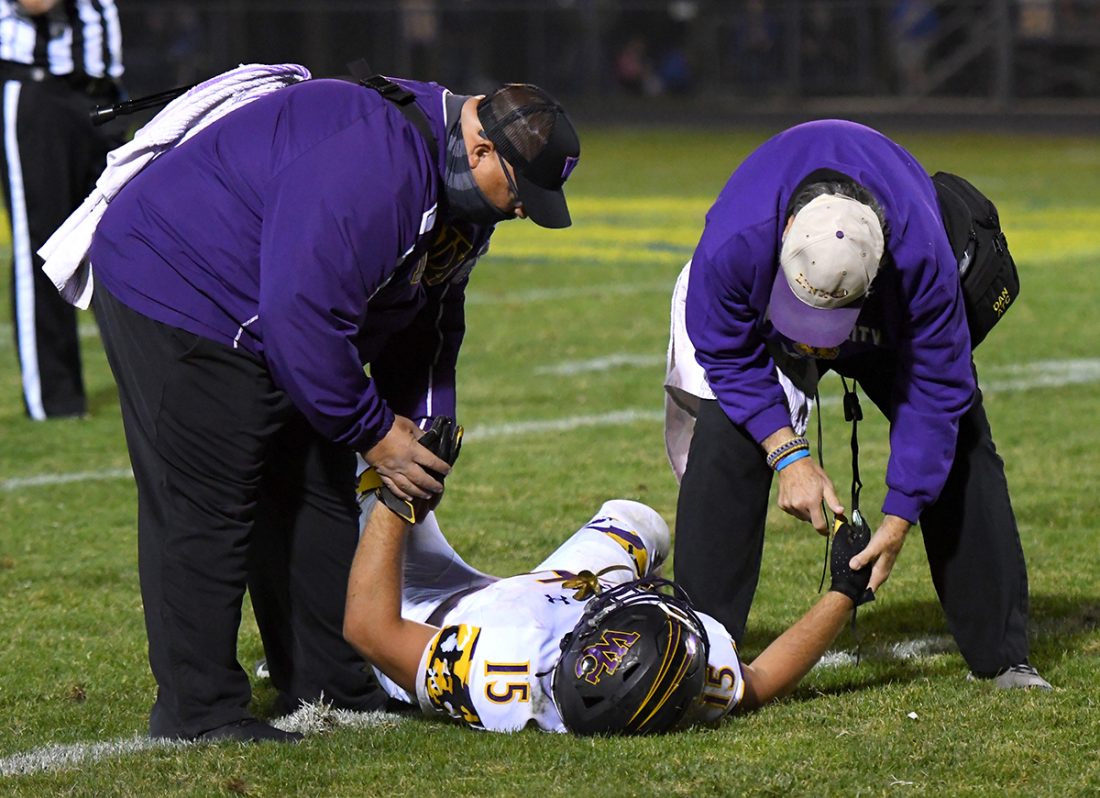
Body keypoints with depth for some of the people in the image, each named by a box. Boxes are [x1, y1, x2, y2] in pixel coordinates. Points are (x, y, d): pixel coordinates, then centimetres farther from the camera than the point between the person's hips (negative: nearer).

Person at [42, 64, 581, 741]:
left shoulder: (463, 189, 2)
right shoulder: (370, 167, -32)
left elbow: (426, 318, 15)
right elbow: (303, 314, -32)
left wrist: (424, 428, 4)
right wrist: (372, 432, -21)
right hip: (175, 287, -11)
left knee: (318, 494, 11)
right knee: (207, 508, -10)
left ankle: (328, 686, 20)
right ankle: (197, 711, -5)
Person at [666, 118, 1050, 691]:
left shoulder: (922, 256, -43)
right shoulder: (734, 243, -43)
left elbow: (935, 389, -30)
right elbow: (729, 356, -23)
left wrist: (899, 519, -29)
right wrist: (788, 453, -34)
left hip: (892, 320, 0)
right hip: (759, 311, 0)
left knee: (958, 445, -10)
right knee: (725, 444, -21)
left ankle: (1001, 656, 0)